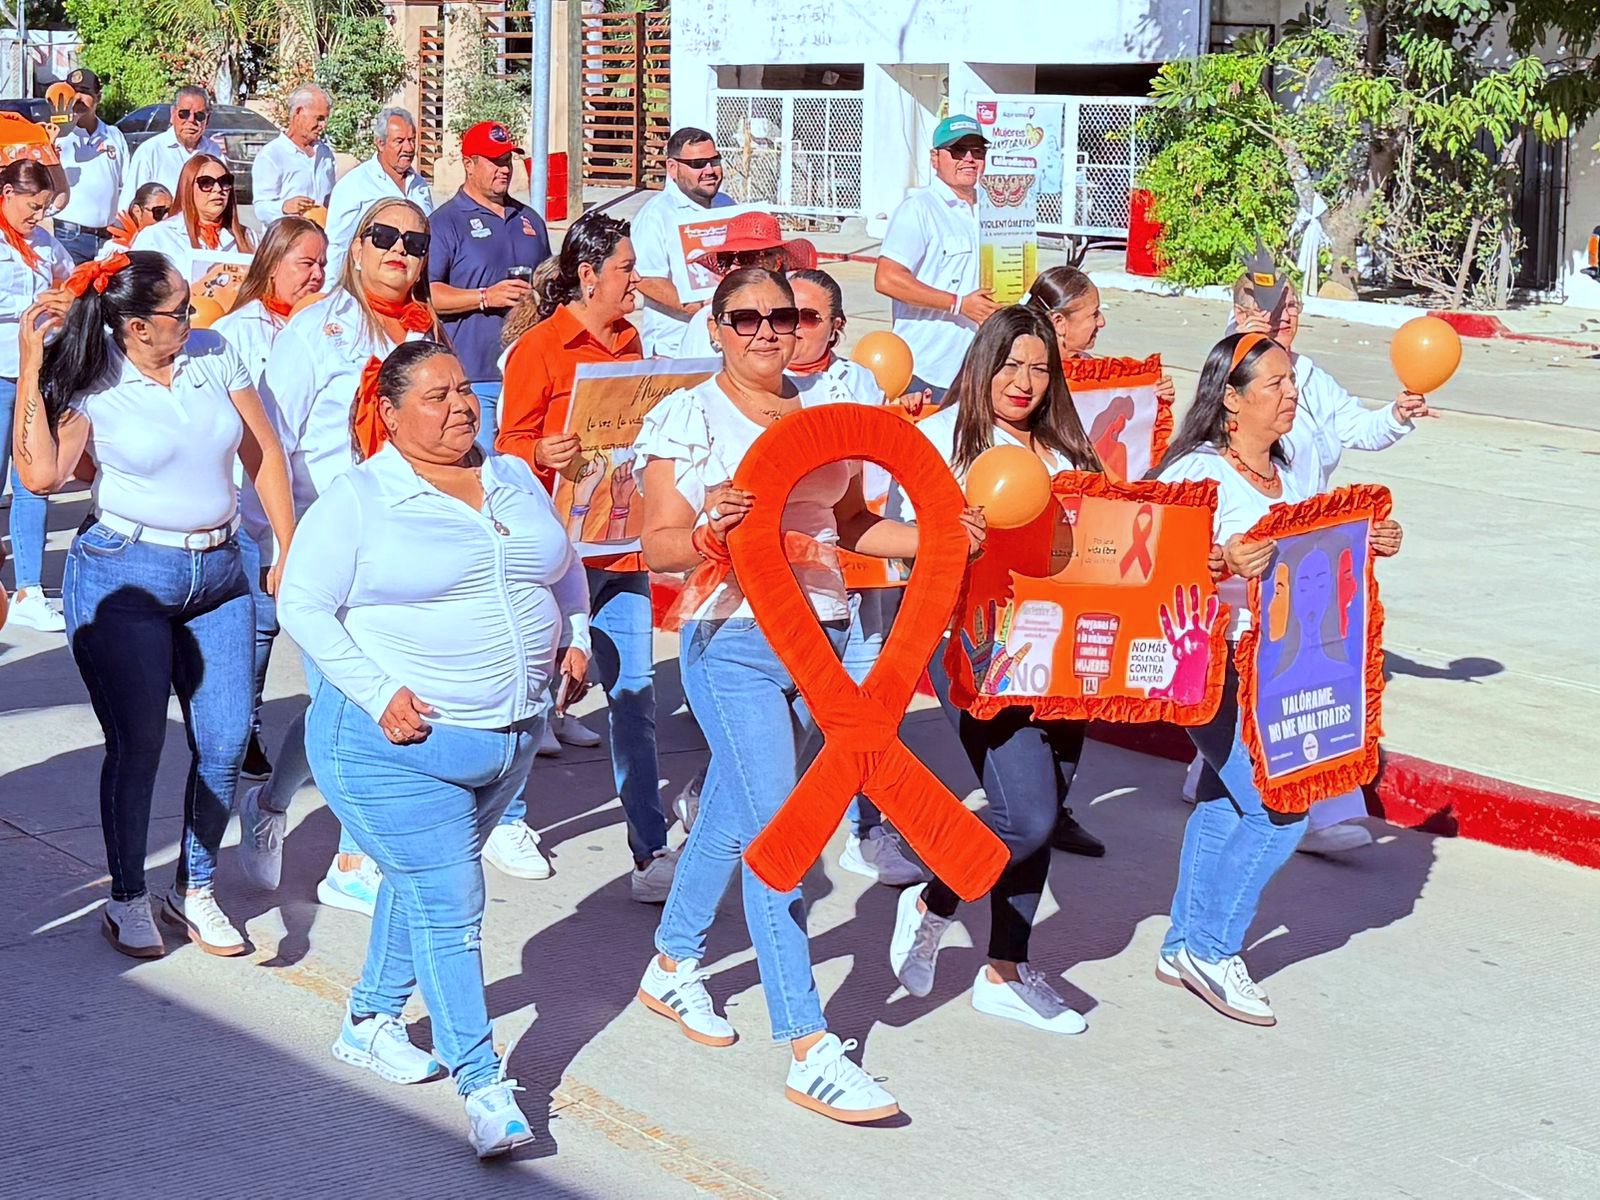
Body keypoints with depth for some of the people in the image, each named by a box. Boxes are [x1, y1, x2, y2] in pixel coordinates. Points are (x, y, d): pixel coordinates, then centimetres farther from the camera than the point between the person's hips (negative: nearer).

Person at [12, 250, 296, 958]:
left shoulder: (212, 353, 3)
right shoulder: (91, 382, -8)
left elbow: (263, 453, 9)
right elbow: (40, 474, -21)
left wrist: (290, 550, 7)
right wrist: (31, 370, -21)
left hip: (219, 573, 4)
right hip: (126, 577, -4)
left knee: (225, 741, 1)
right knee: (137, 745, -1)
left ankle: (194, 890, 18)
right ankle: (128, 900, 16)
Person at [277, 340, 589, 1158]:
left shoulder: (514, 480, 9)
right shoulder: (359, 498, -9)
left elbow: (563, 566, 24)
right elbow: (302, 606, -10)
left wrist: (574, 638, 7)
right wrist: (380, 694, -19)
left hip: (511, 735, 6)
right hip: (398, 741, -6)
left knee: (427, 881, 18)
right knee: (447, 906, -8)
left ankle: (369, 1022, 38)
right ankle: (484, 1088, -4)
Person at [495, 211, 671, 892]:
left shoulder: (628, 341, 14)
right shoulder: (539, 348, -7)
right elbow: (510, 445, -6)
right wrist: (543, 456, -27)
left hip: (623, 544, 6)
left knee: (635, 694, 2)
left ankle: (651, 848, 3)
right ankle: (503, 819, 23)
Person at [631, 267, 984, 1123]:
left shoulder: (827, 413, 9)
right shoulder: (686, 419, -5)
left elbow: (851, 526, 14)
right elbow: (657, 549, -10)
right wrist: (709, 532, -30)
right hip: (732, 643, -5)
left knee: (732, 812, 18)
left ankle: (672, 965, 40)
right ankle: (807, 1051, -8)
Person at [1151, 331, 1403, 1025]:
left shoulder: (1287, 475, 10)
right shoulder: (1198, 473, -16)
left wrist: (1370, 544, 3)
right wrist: (1227, 565, -40)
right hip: (1211, 662, -8)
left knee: (1226, 803, 13)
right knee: (1279, 810, -12)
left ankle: (1185, 945, 25)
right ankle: (1211, 949, 3)